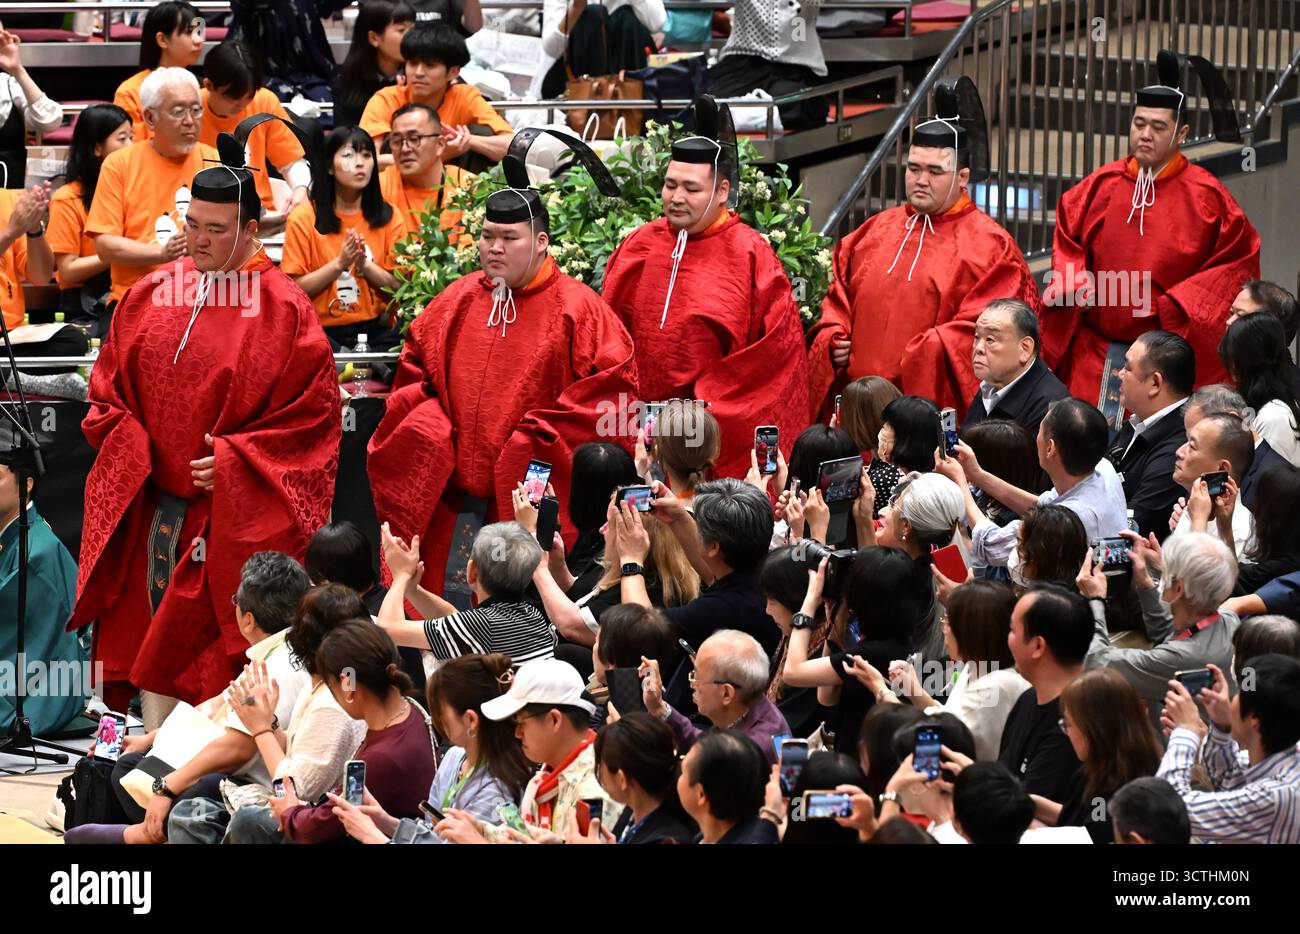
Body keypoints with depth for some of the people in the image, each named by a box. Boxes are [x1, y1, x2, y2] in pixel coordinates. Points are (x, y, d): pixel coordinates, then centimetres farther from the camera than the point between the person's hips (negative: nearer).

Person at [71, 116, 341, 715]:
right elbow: (109, 390, 14)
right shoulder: (149, 298, 8)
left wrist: (234, 462, -14)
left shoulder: (283, 308, -5)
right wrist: (130, 452, -3)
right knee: (147, 635, 5)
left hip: (238, 518, -4)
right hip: (151, 504, 4)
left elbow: (314, 411, -7)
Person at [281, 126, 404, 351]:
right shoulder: (304, 218, 0)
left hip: (377, 331, 3)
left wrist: (365, 264, -11)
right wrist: (339, 263, -13)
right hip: (323, 330, -3)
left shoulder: (389, 217, 8)